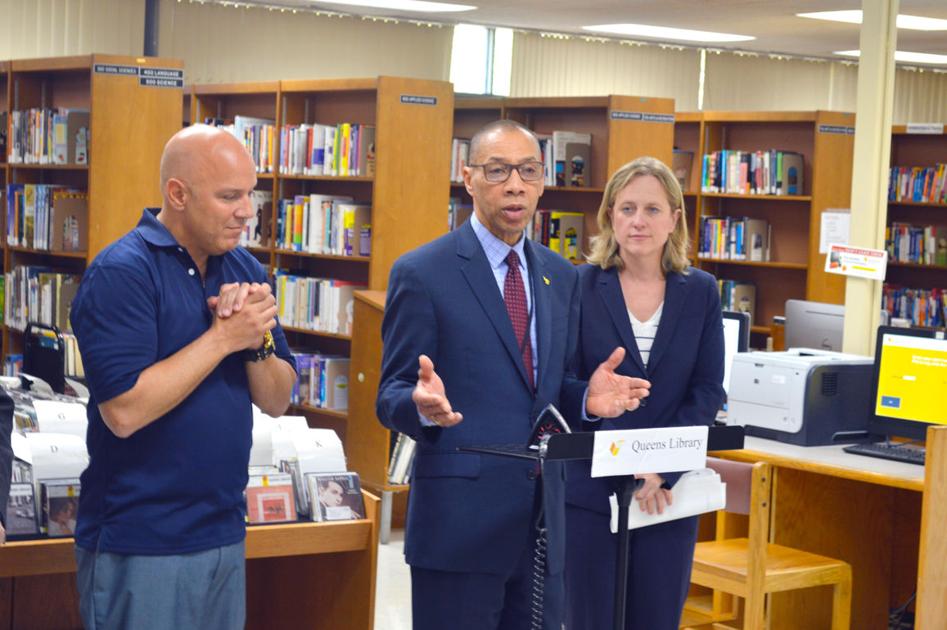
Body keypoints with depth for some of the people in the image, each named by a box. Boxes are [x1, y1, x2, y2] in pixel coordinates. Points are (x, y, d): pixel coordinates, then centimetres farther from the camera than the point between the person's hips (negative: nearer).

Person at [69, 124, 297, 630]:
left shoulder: (244, 270, 8)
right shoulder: (121, 273, -13)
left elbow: (276, 400, 8)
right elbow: (124, 411, -23)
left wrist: (257, 340, -11)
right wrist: (224, 336, -19)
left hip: (225, 534, 7)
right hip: (142, 546, -7)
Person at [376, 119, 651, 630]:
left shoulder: (561, 277, 12)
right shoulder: (422, 273, -6)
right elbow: (391, 396, -6)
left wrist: (587, 397, -7)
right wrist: (424, 404, -29)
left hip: (542, 520, 6)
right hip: (459, 519, -5)